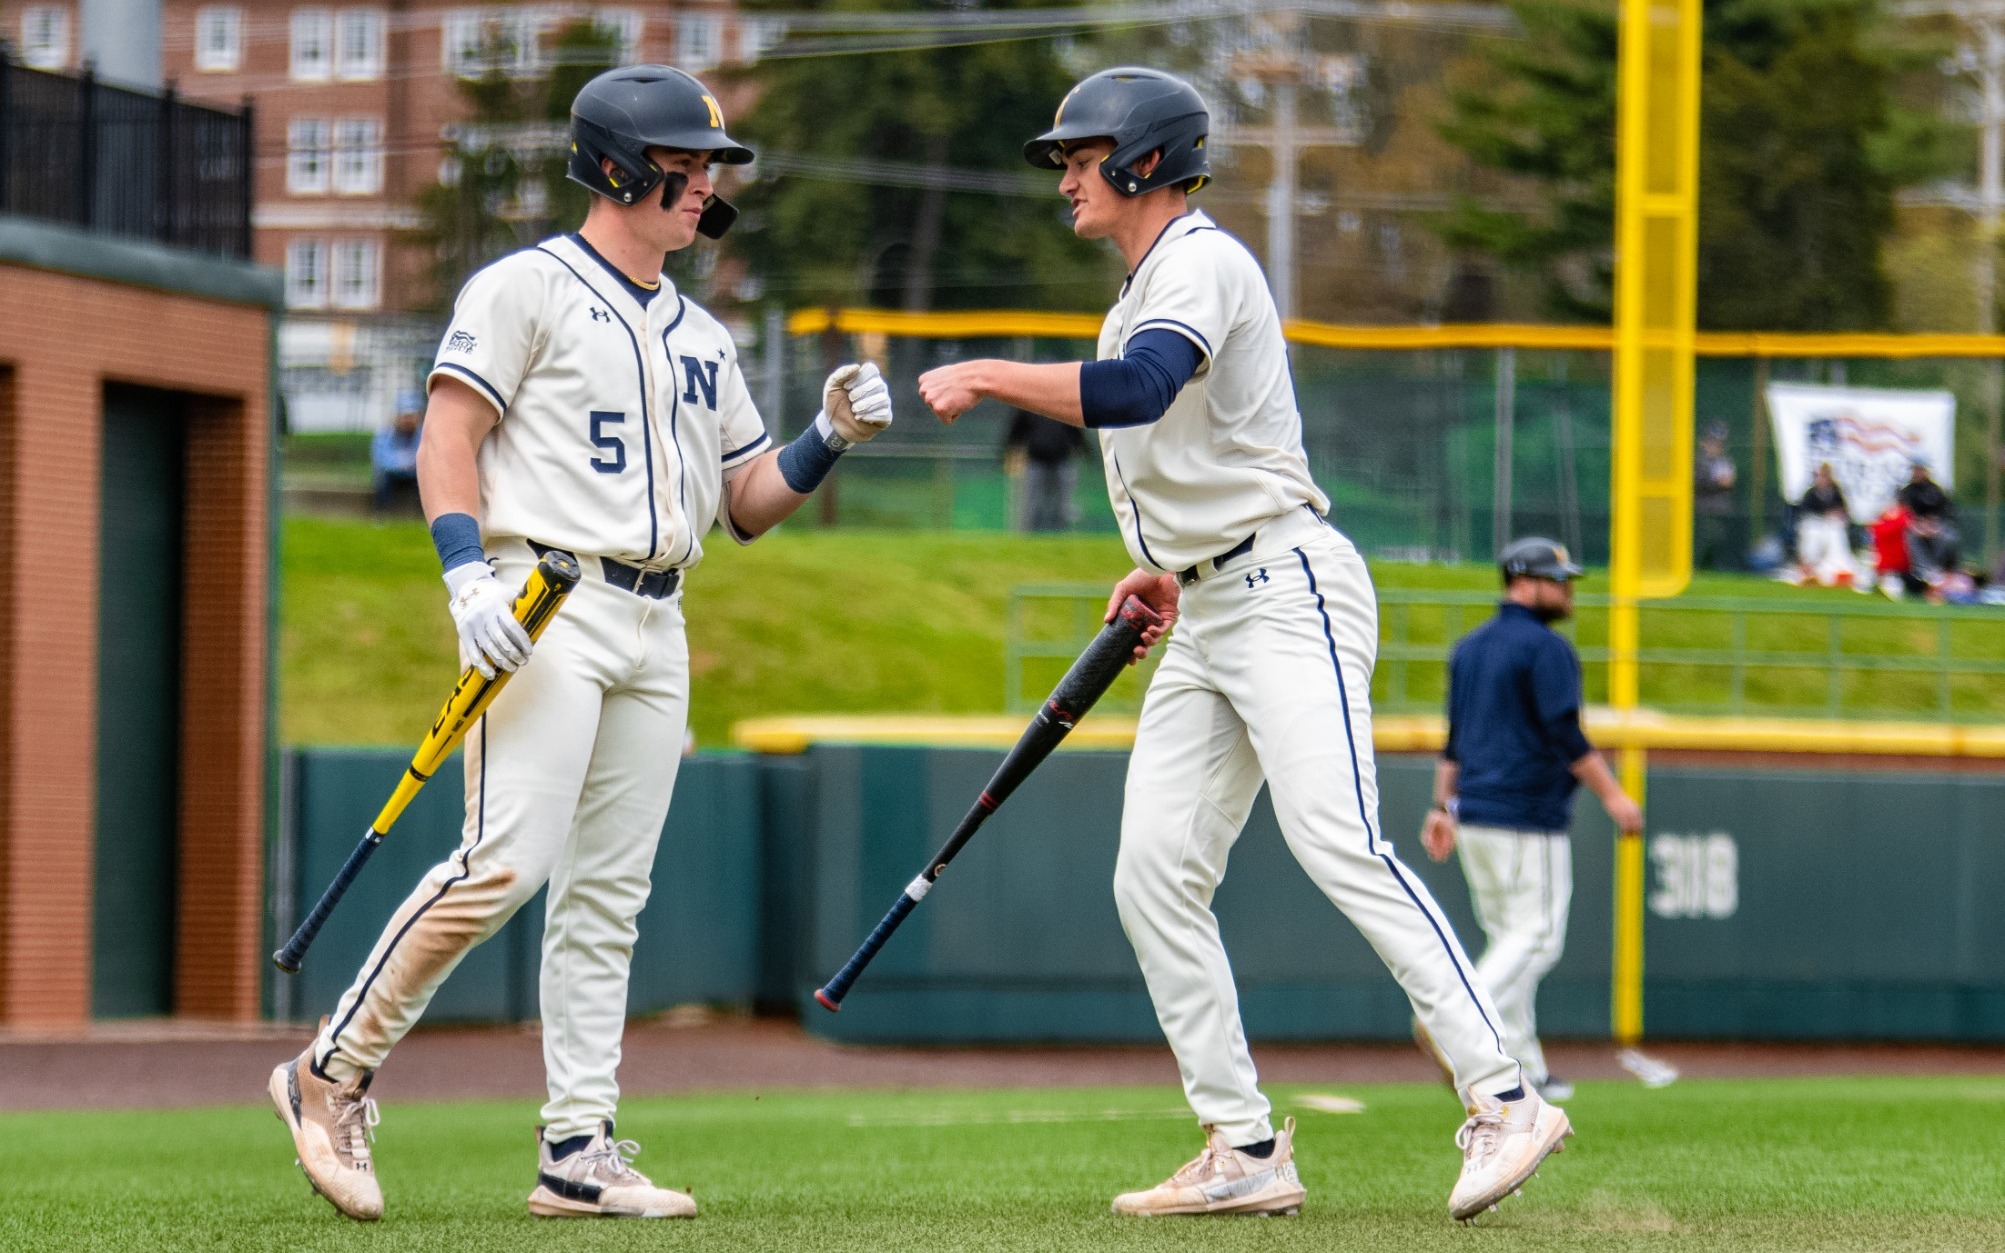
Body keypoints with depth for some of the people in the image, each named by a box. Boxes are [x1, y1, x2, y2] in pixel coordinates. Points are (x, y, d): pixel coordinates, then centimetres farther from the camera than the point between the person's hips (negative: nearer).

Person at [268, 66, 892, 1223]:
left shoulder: (702, 338, 21)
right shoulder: (529, 289, 0)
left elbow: (747, 502, 22)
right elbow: (448, 438, -6)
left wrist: (829, 439, 4)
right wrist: (469, 573, -20)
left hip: (656, 629, 7)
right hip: (543, 611, -7)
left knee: (608, 896, 4)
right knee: (508, 863, -19)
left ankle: (579, 1152, 4)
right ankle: (333, 1074, -8)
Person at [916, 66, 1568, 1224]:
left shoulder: (1201, 261, -10)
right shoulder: (1143, 291, 21)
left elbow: (1137, 392, -30)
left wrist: (987, 377, -23)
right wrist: (1172, 565, 16)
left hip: (1286, 587, -10)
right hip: (1206, 619, 10)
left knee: (1337, 843, -22)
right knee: (1156, 876, 1)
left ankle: (1504, 1099, -24)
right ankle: (1247, 1152, 3)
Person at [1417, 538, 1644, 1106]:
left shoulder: (1469, 648, 16)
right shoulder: (1546, 647, -10)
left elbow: (1454, 739, 18)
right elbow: (1565, 734, -17)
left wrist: (1443, 807, 21)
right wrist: (1613, 795, -14)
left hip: (1473, 817, 9)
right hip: (1528, 815, -9)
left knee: (1509, 937, 12)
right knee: (1536, 936, -6)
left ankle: (1523, 1068, 10)